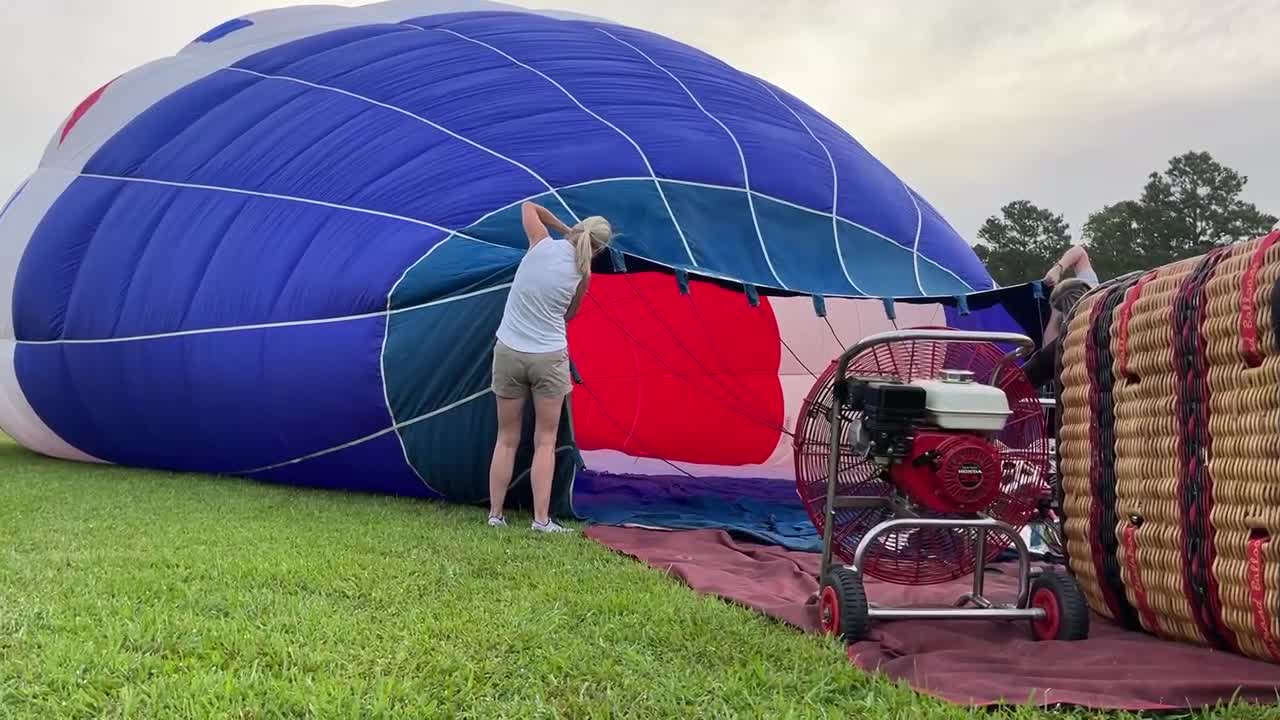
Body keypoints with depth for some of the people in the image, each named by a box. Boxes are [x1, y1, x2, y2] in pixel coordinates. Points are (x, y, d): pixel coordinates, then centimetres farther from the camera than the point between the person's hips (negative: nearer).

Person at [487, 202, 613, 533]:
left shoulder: (542, 244, -4)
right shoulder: (582, 273, -5)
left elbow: (529, 207, 15)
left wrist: (566, 230, 20)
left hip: (508, 353, 2)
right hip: (549, 358, -2)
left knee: (507, 439, 12)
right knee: (545, 441, 6)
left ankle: (495, 515, 15)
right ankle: (541, 519, 0)